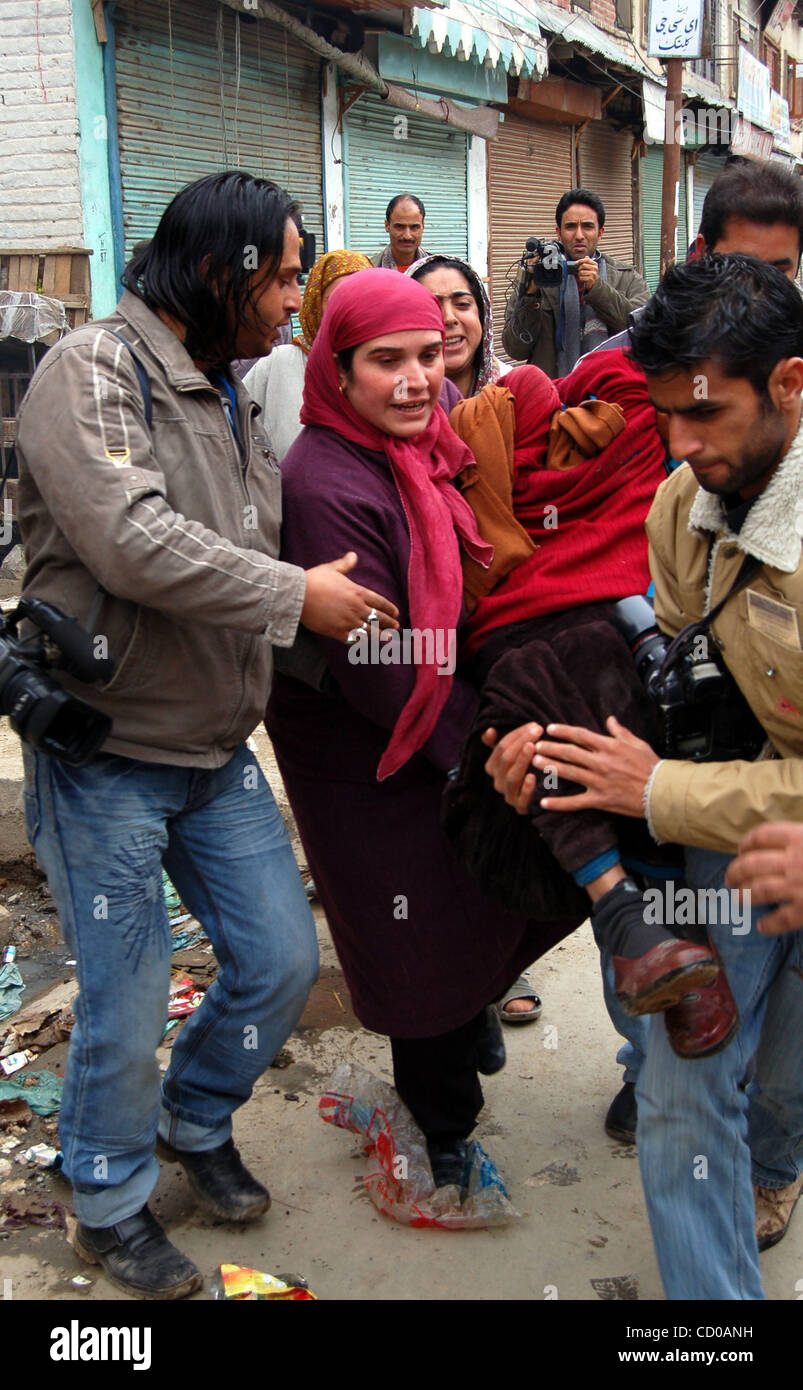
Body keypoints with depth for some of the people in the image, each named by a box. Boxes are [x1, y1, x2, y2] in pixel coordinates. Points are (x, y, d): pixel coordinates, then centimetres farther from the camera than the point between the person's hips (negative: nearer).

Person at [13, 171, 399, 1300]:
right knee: (126, 1010, 4)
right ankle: (110, 1205, 31)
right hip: (108, 753, -8)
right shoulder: (94, 370, -13)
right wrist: (297, 595, -20)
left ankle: (197, 1122, 39)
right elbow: (131, 543, -27)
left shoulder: (229, 397, 14)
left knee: (282, 962, 12)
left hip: (219, 751, 8)